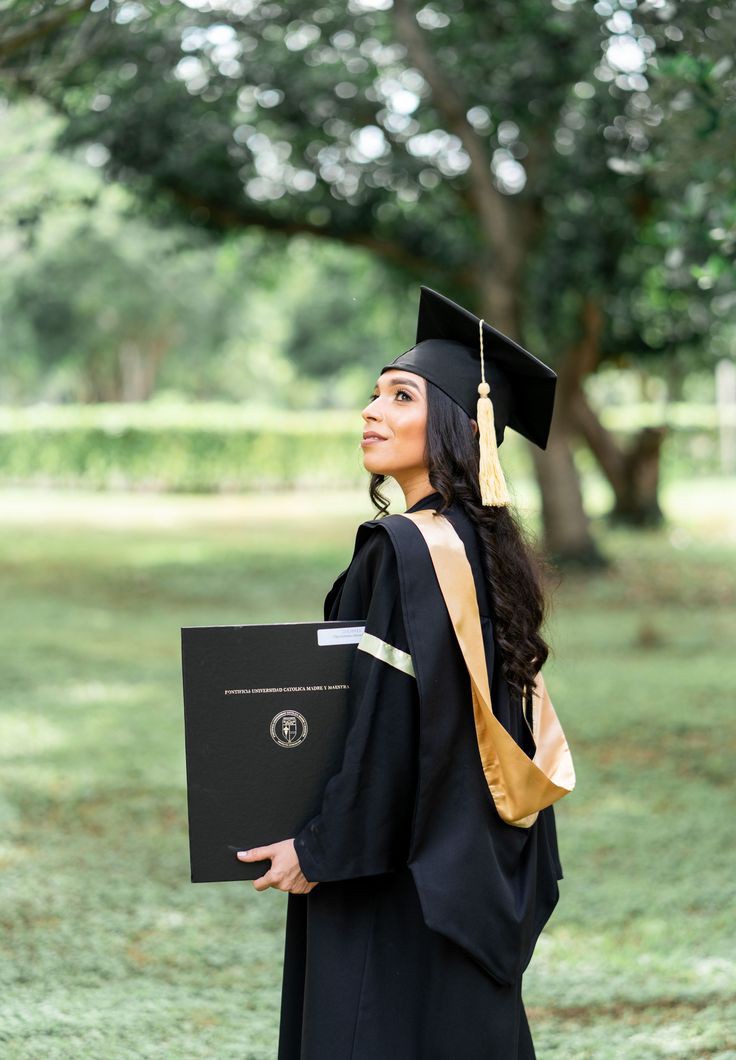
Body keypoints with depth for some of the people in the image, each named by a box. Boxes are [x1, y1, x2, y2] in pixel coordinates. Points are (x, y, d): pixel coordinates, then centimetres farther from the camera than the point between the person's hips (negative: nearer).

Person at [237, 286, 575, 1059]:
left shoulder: (403, 550, -18)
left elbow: (391, 718, -22)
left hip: (398, 879, -9)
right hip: (469, 876, 9)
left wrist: (318, 850, -13)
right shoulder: (487, 547, 9)